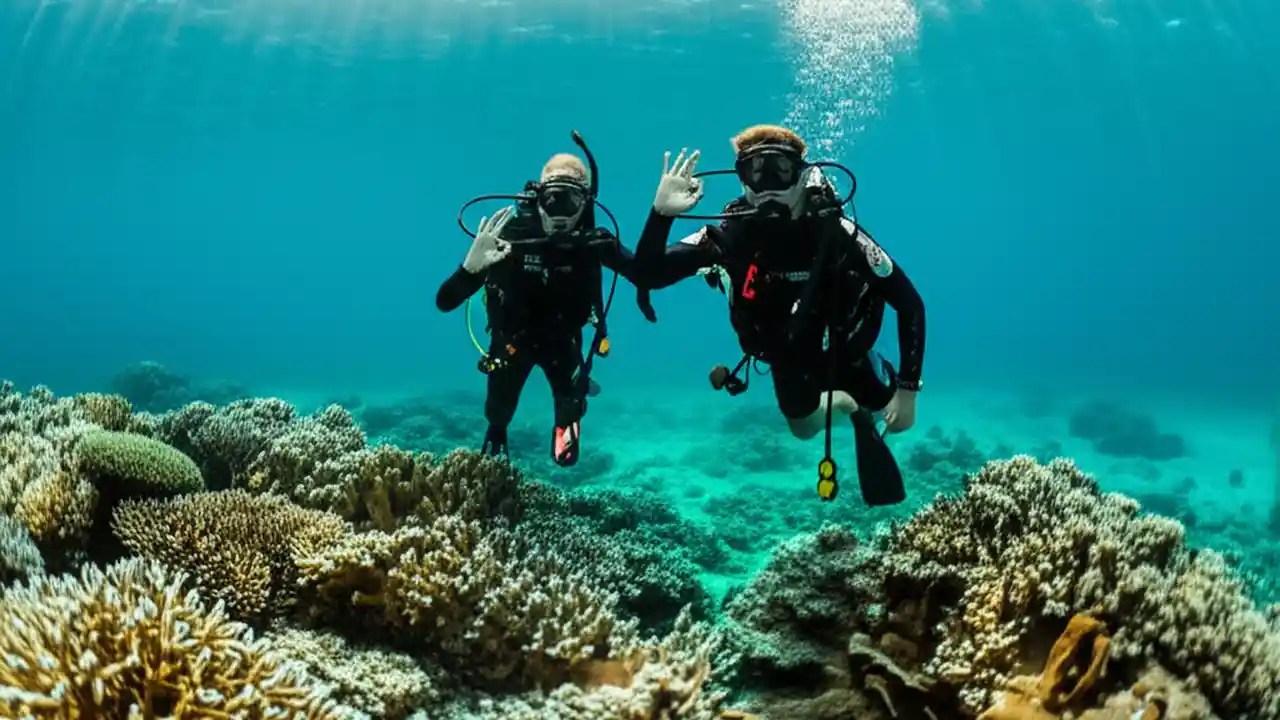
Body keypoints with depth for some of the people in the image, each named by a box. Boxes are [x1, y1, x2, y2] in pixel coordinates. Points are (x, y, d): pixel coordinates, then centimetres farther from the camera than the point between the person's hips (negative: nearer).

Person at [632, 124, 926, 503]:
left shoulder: (835, 231, -35)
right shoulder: (731, 232, -30)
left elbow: (909, 302, -28)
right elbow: (648, 275, -34)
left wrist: (908, 387, -29)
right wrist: (661, 213, -52)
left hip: (845, 349, -2)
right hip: (788, 357, 2)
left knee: (888, 413, 14)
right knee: (804, 428, 21)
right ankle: (842, 403, 53)